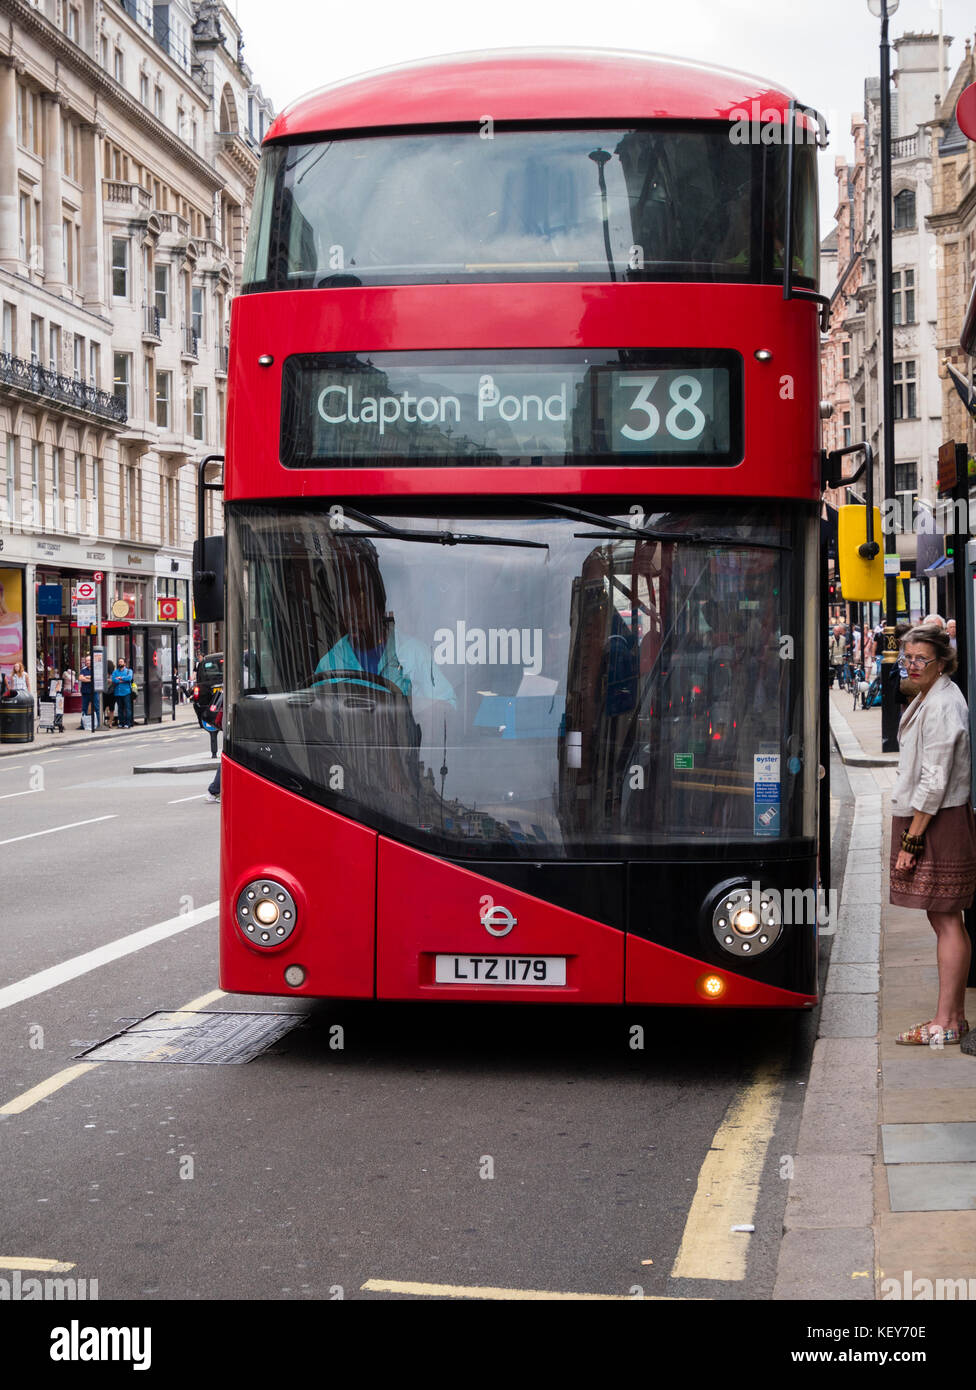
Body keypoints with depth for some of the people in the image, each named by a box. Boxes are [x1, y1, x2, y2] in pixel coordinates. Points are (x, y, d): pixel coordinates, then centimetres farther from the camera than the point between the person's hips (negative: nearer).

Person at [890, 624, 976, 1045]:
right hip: (928, 819, 10)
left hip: (940, 822, -10)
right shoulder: (928, 699, 15)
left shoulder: (942, 706, -17)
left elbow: (935, 781, -21)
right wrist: (909, 835, 19)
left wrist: (911, 840, -19)